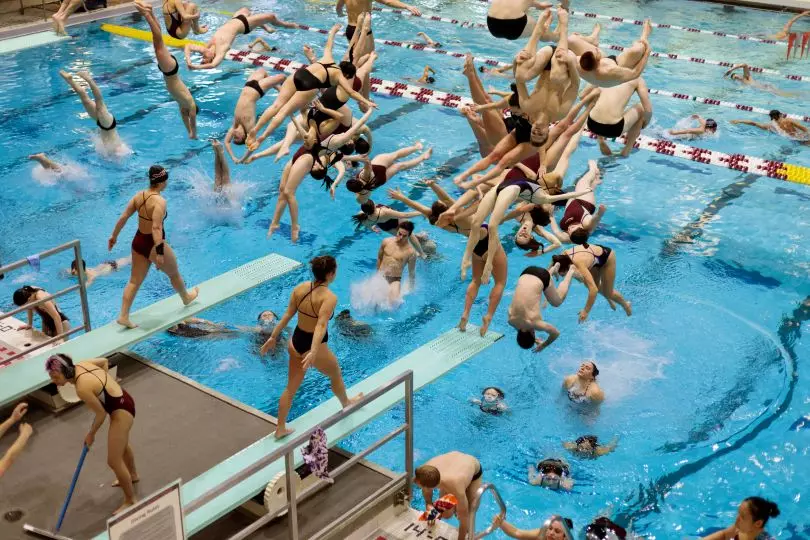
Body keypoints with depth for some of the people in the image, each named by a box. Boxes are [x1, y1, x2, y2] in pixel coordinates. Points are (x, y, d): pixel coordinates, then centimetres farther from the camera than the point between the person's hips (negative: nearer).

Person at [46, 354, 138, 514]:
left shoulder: (82, 388, -31)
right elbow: (104, 361, 13)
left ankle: (130, 501, 18)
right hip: (123, 401, 10)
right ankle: (132, 475, 60)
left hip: (121, 411, -10)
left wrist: (91, 435, -3)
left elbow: (101, 413, -19)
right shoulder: (82, 364, -7)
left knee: (114, 461, 1)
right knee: (122, 444, 34)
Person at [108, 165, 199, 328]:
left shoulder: (139, 195, -2)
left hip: (138, 242, 7)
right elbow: (156, 227, -32)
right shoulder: (159, 201, -24)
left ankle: (123, 316, 9)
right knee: (174, 274, 21)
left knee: (134, 281, 13)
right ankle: (187, 298, 45)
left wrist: (114, 236, 13)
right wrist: (159, 253, -35)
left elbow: (123, 217, 2)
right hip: (154, 244, -7)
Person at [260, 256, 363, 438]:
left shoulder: (300, 288, -5)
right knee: (336, 376, 26)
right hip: (315, 346, -5)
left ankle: (280, 428, 26)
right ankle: (346, 403, 53)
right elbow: (321, 325, -34)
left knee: (291, 388, 19)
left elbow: (287, 316, 0)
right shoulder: (329, 297, -24)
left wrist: (273, 337, 7)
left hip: (295, 341, 6)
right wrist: (313, 352, -40)